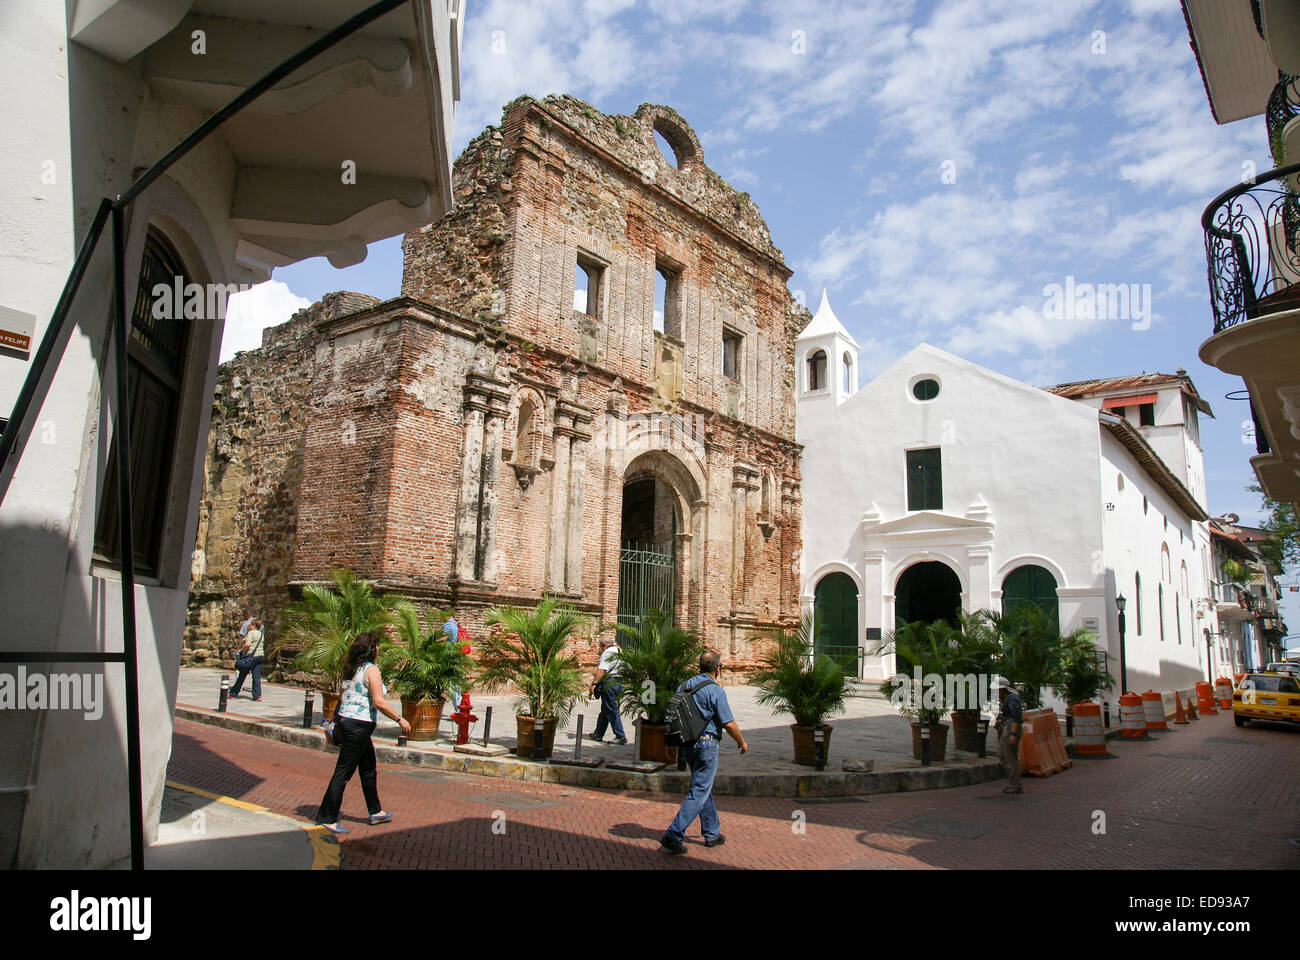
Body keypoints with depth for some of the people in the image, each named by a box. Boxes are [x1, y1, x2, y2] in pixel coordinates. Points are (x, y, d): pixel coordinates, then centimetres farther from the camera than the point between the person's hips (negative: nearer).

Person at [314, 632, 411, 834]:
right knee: (343, 772, -2)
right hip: (359, 725, -9)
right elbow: (379, 702, -19)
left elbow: (342, 698, 15)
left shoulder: (351, 669, 10)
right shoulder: (371, 669, -14)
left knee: (369, 768, 18)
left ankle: (376, 812, 28)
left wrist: (336, 717, 25)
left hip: (346, 720, 9)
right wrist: (400, 719, -12)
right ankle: (327, 818, 4)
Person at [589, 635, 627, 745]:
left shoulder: (607, 653, -13)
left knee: (611, 711, -4)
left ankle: (620, 737, -3)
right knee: (604, 710, 17)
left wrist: (594, 684, -25)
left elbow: (602, 670, -23)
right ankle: (598, 734, 25)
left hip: (609, 684, -10)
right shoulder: (618, 652, 16)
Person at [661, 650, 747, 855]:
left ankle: (712, 834, 28)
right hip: (706, 744, -8)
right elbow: (729, 724, -13)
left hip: (687, 745, 8)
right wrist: (742, 742, 4)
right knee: (699, 793, -3)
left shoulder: (683, 687, 6)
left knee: (704, 789, 19)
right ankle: (673, 836, -9)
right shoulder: (715, 691, -15)